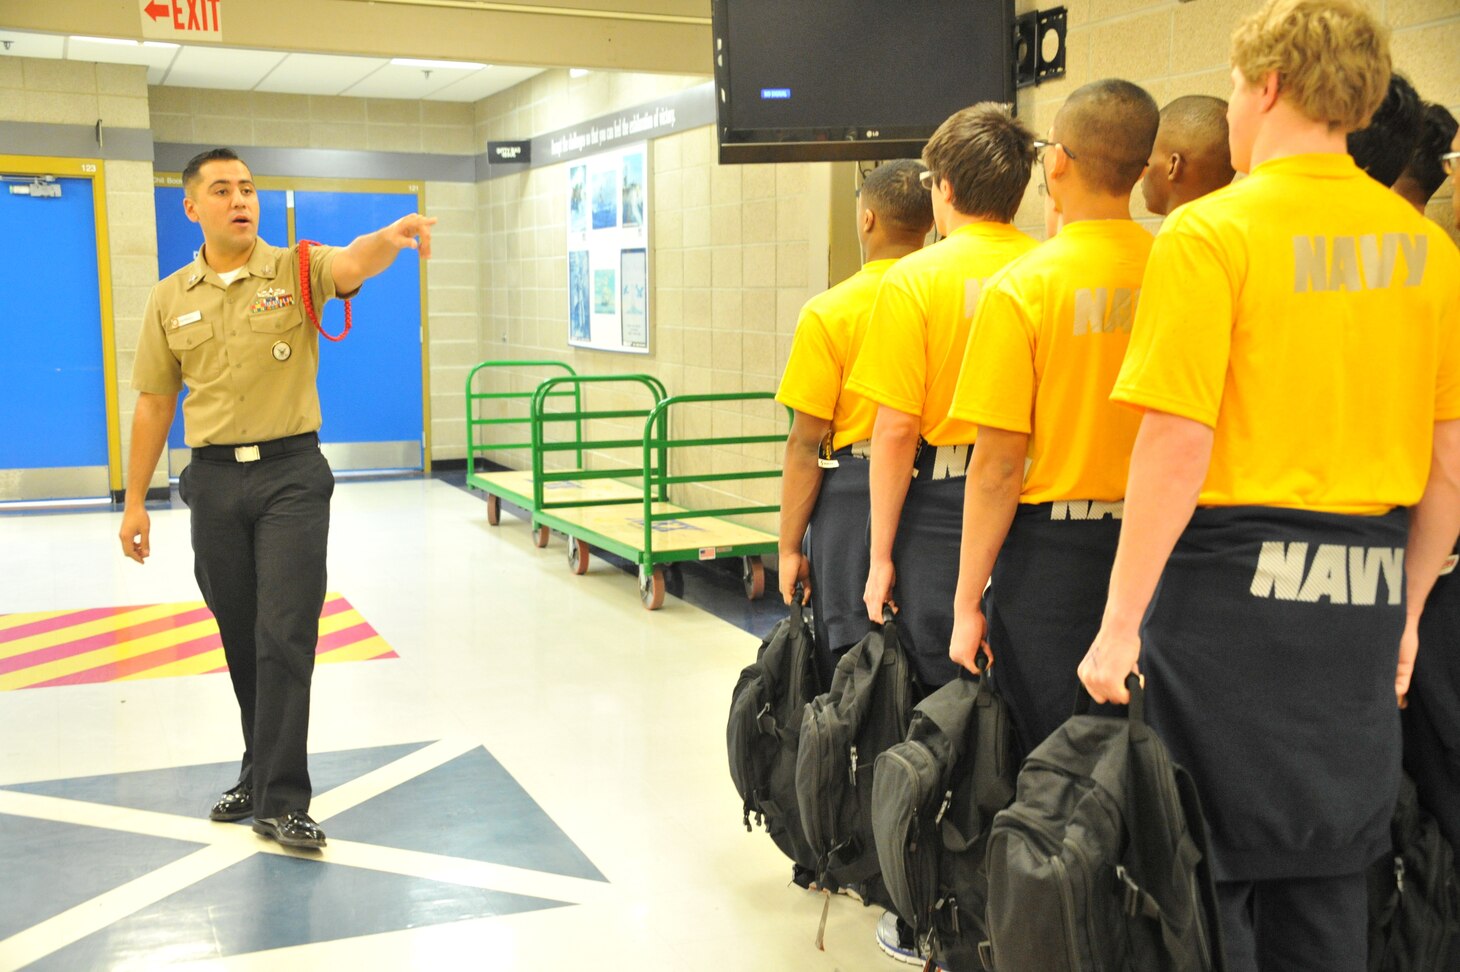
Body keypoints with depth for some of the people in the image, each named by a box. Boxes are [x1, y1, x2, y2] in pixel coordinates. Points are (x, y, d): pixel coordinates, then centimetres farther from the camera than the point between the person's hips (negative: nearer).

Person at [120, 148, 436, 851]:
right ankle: (262, 773, 30)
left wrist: (395, 234, -49)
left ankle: (281, 799, -1)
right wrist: (134, 501, 9)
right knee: (241, 640, 13)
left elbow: (352, 264, -26)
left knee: (285, 635, -7)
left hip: (292, 475, -3)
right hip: (214, 481, 4)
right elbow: (154, 403, 10)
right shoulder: (169, 299, 7)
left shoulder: (298, 271, -2)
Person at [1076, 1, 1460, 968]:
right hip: (1363, 591, 6)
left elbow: (1176, 447, -17)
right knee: (1327, 868, 17)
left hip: (1231, 575, -6)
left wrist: (1121, 623, -11)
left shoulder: (1210, 233, -10)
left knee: (1210, 864, 7)